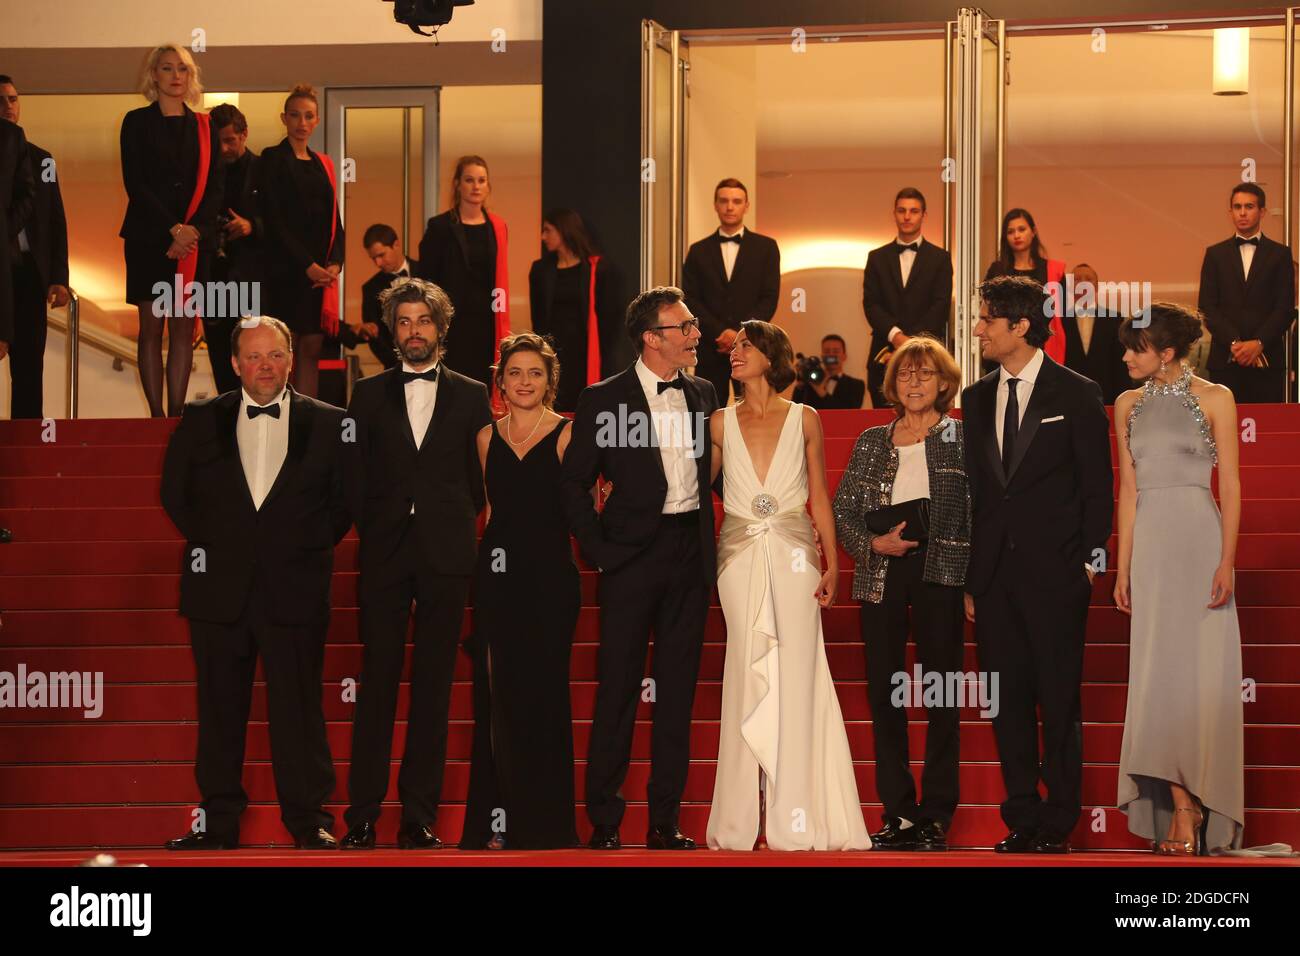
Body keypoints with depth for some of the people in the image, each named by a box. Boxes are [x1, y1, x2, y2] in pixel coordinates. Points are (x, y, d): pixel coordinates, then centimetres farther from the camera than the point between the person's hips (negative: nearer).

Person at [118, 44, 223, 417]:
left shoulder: (204, 127, 12)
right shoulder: (138, 122, 5)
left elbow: (217, 185, 5)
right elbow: (135, 183, -4)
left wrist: (194, 229, -11)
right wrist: (173, 229, -13)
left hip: (194, 238, 2)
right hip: (149, 237, -2)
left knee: (184, 329, -1)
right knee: (152, 327, -2)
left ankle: (177, 413, 0)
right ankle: (156, 414, -2)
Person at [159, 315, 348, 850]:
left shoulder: (327, 423, 5)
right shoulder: (200, 420, 8)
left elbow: (344, 500, 7)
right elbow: (175, 493, 13)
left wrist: (308, 544, -3)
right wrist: (204, 541, 3)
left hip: (294, 584, -2)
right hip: (219, 585, 2)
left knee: (298, 706, -1)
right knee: (220, 709, 6)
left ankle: (310, 821, 6)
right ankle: (219, 822, 13)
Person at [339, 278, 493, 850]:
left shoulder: (471, 396, 10)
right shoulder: (368, 395, 11)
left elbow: (480, 479, 9)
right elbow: (354, 479, 10)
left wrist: (454, 526, 3)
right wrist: (375, 530, 2)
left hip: (445, 556, 0)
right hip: (385, 556, 0)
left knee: (433, 688, 0)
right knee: (376, 684, -3)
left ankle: (420, 818, 3)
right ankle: (362, 817, -1)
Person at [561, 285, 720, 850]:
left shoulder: (702, 394, 10)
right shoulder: (604, 400, -3)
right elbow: (575, 484, -1)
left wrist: (708, 540, 7)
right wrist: (597, 551, -7)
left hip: (690, 553, 4)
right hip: (633, 555, -4)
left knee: (678, 692, 6)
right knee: (618, 688, -2)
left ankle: (665, 822, 12)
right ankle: (604, 823, 4)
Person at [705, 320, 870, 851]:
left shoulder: (804, 419, 6)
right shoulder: (721, 423, 8)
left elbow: (819, 497, 7)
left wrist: (831, 563, 1)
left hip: (794, 554, -1)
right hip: (740, 557, 1)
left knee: (796, 677, -4)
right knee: (746, 677, 1)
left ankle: (797, 818, -2)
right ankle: (741, 821, 5)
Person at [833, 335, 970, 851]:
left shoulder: (962, 438, 5)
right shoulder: (872, 441, 14)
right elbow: (842, 510, 14)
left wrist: (974, 579, -7)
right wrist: (873, 543, -5)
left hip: (940, 574, -3)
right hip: (881, 576, 3)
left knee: (942, 693, -2)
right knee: (883, 694, 2)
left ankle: (936, 815, 3)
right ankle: (897, 813, 9)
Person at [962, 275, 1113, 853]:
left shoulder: (1076, 395, -1)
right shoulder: (977, 398, 12)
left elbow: (1097, 485, -1)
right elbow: (974, 487, 13)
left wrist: (1092, 561, -6)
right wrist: (969, 578, 9)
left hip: (1054, 573, -5)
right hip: (994, 576, 5)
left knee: (1058, 702, 0)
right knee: (1008, 702, 7)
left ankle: (1058, 823, 6)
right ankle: (1022, 820, 13)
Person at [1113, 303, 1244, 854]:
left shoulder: (1214, 399, -1)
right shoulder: (1129, 406, 10)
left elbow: (1230, 487, -4)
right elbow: (1128, 490, 10)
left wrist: (1226, 562, -11)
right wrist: (1123, 567, 5)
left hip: (1200, 540, -4)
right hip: (1150, 546, 4)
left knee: (1203, 673, -2)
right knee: (1159, 674, 0)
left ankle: (1200, 804, 6)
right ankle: (1181, 809, 2)